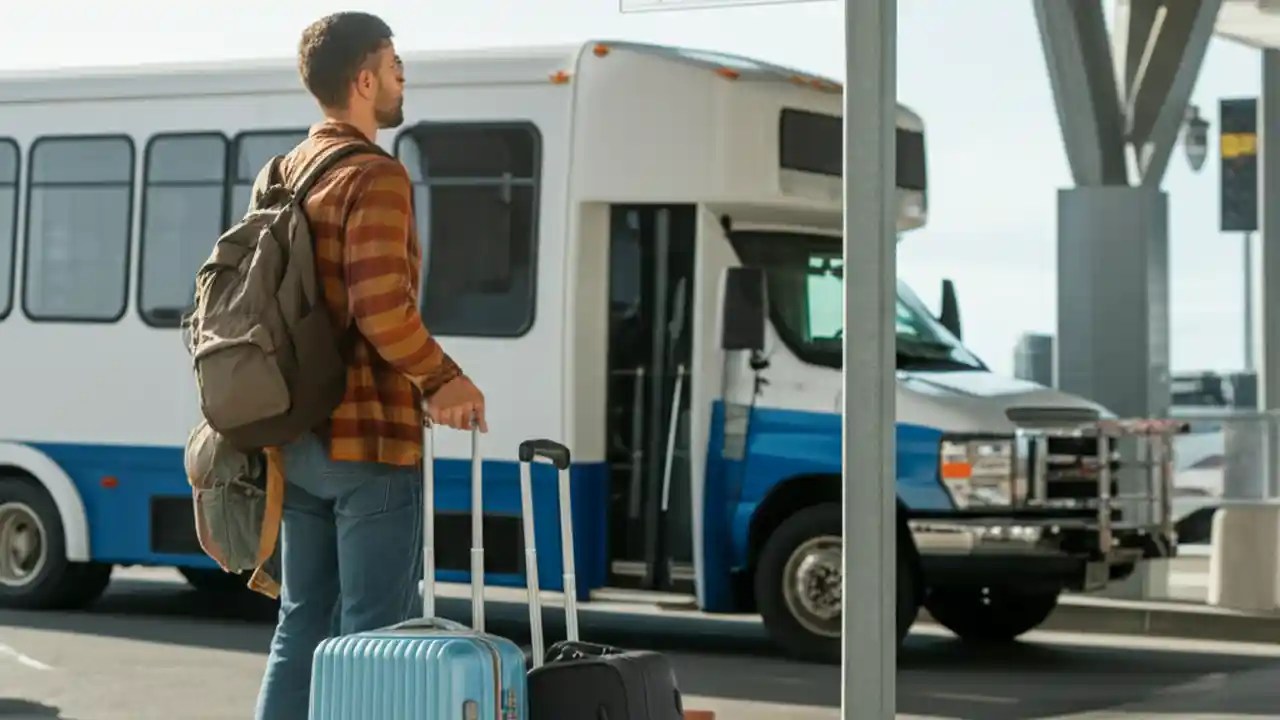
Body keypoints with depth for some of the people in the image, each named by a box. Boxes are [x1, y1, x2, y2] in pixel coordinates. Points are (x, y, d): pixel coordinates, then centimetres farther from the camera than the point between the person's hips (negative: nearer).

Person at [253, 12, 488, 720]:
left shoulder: (285, 174, 14)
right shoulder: (374, 176, -13)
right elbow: (380, 308, -24)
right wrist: (442, 379, -9)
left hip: (298, 439, 8)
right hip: (369, 438, -8)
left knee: (302, 624, 13)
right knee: (376, 634, -4)